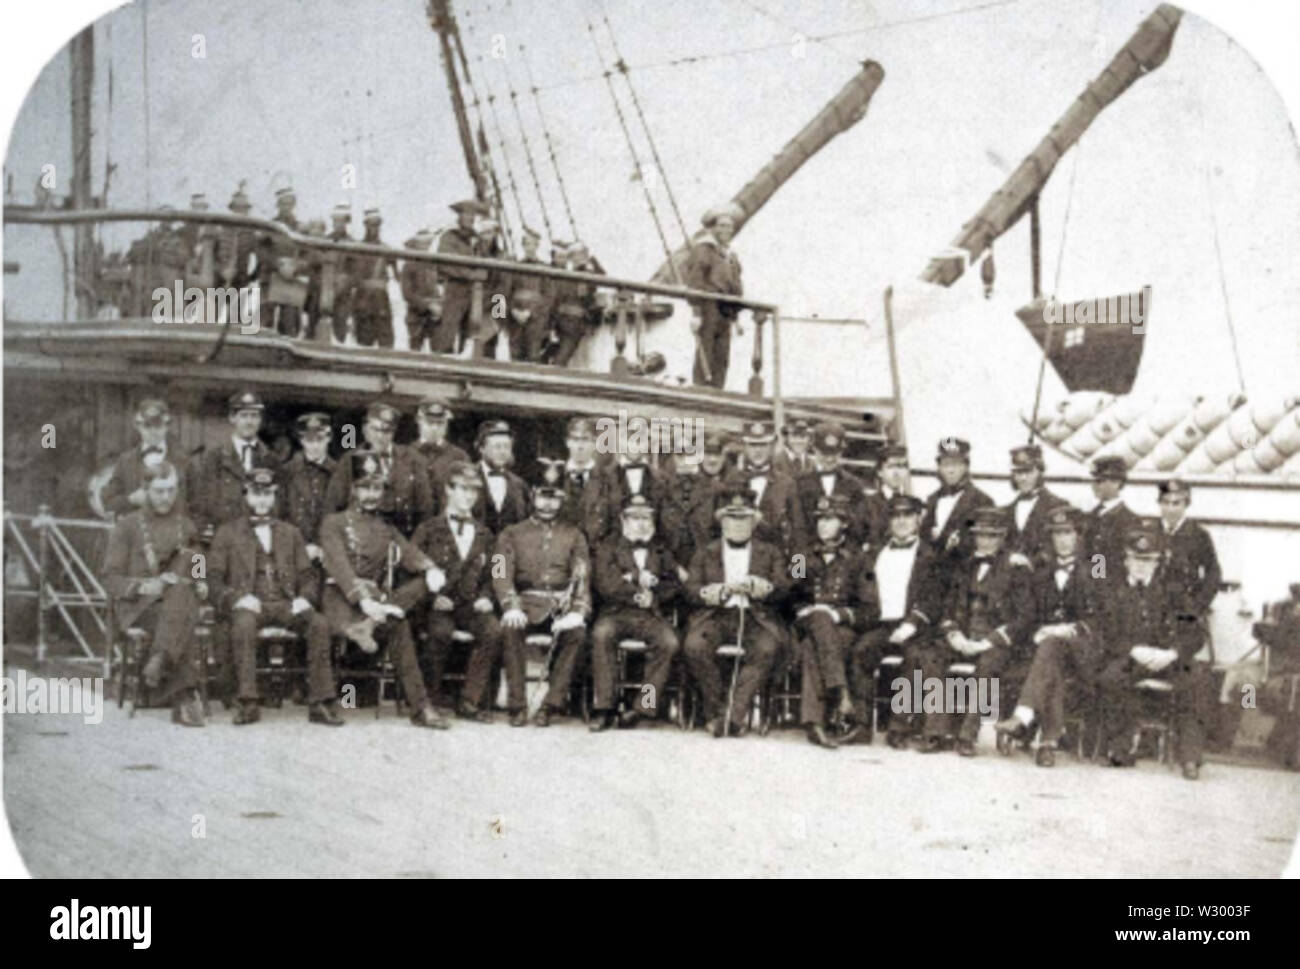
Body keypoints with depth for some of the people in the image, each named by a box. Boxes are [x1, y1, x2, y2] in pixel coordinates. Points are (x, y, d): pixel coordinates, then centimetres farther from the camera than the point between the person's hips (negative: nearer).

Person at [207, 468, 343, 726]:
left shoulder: (290, 533, 25)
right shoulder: (228, 532, 16)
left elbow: (308, 574, 19)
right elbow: (214, 577, 7)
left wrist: (305, 597, -3)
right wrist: (237, 598, -12)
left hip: (286, 604, 2)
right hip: (250, 604, -2)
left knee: (319, 624, -28)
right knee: (244, 623, -38)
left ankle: (320, 703, -26)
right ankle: (248, 703, -36)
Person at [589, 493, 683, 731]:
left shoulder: (661, 550, 22)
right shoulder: (608, 547, 15)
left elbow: (675, 586, 12)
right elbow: (606, 585, 0)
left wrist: (653, 594, -6)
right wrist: (637, 592, -7)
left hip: (652, 614, 2)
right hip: (617, 612, -2)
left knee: (670, 642, -29)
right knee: (601, 633, -34)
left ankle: (642, 706, -24)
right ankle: (604, 707, -29)